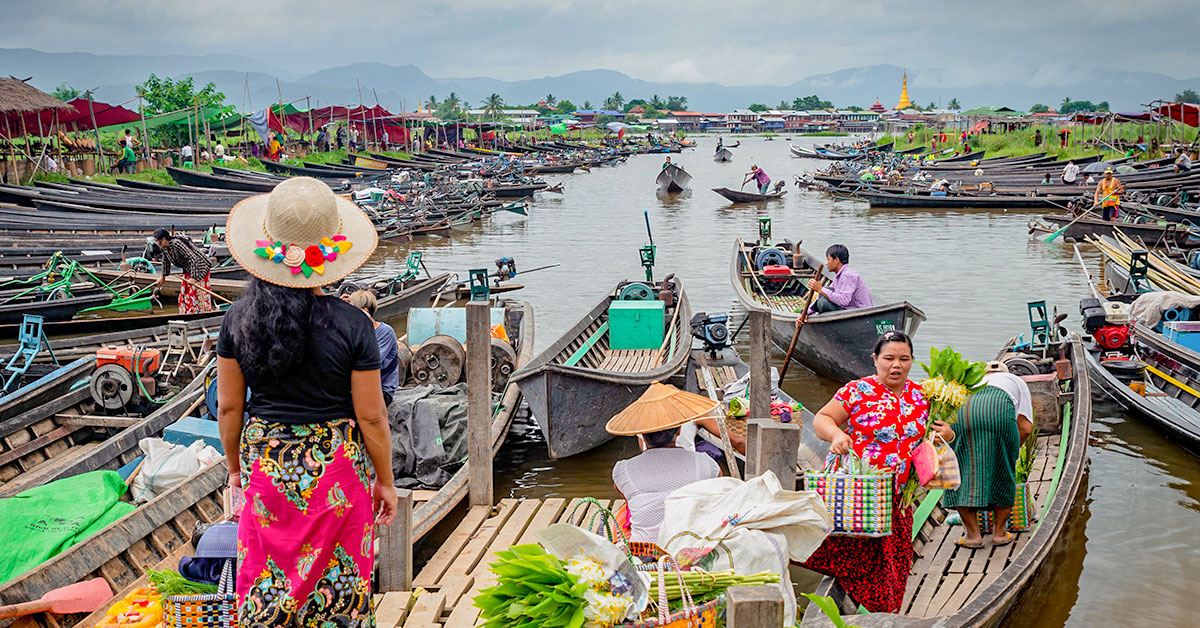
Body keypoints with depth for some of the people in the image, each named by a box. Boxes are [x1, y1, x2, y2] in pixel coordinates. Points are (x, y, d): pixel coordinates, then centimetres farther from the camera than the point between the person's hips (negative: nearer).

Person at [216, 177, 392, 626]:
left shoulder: (238, 318, -6)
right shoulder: (351, 325, -15)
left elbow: (229, 407, 1)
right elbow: (371, 416, -10)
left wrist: (235, 467, 15)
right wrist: (385, 481, 3)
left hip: (264, 461, 3)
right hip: (336, 466, -2)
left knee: (266, 580, 15)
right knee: (336, 579, 13)